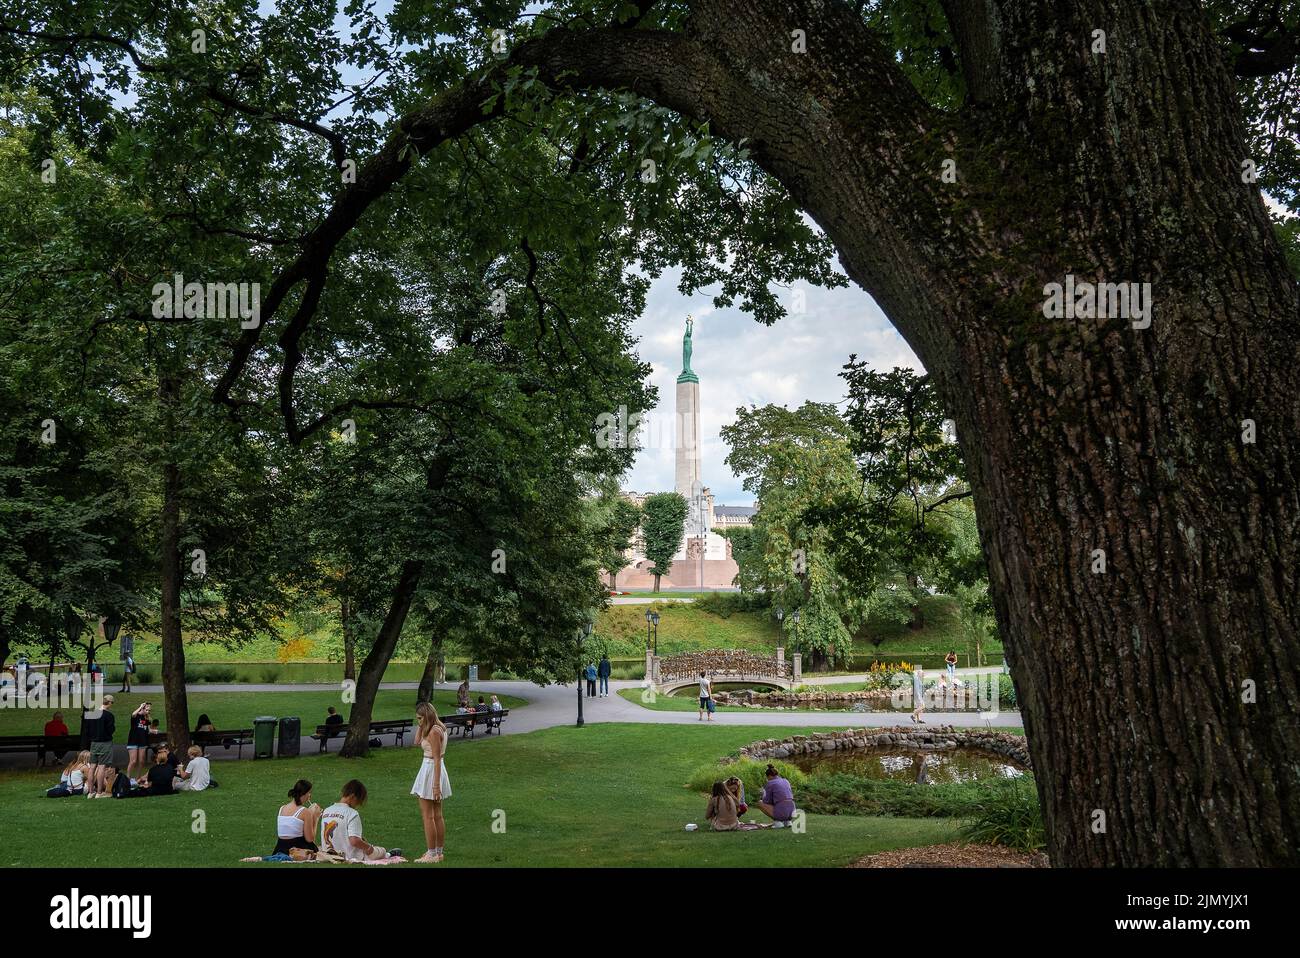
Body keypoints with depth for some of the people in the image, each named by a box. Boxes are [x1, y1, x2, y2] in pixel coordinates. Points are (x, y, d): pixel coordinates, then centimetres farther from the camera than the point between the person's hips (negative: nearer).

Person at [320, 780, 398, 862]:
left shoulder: (326, 811, 0)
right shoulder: (352, 813, -22)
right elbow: (354, 841, -30)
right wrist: (369, 846, -12)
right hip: (350, 858, -7)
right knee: (382, 850, 19)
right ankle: (387, 855, 48)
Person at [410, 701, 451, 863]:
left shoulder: (434, 731, -20)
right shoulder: (439, 728, 9)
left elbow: (437, 759, -22)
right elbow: (417, 742, 18)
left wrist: (436, 785, -23)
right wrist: (421, 726, 8)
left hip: (431, 771, -10)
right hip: (433, 770, 10)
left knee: (428, 816, -3)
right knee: (437, 816, 14)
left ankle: (432, 854, 1)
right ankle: (438, 852, 21)